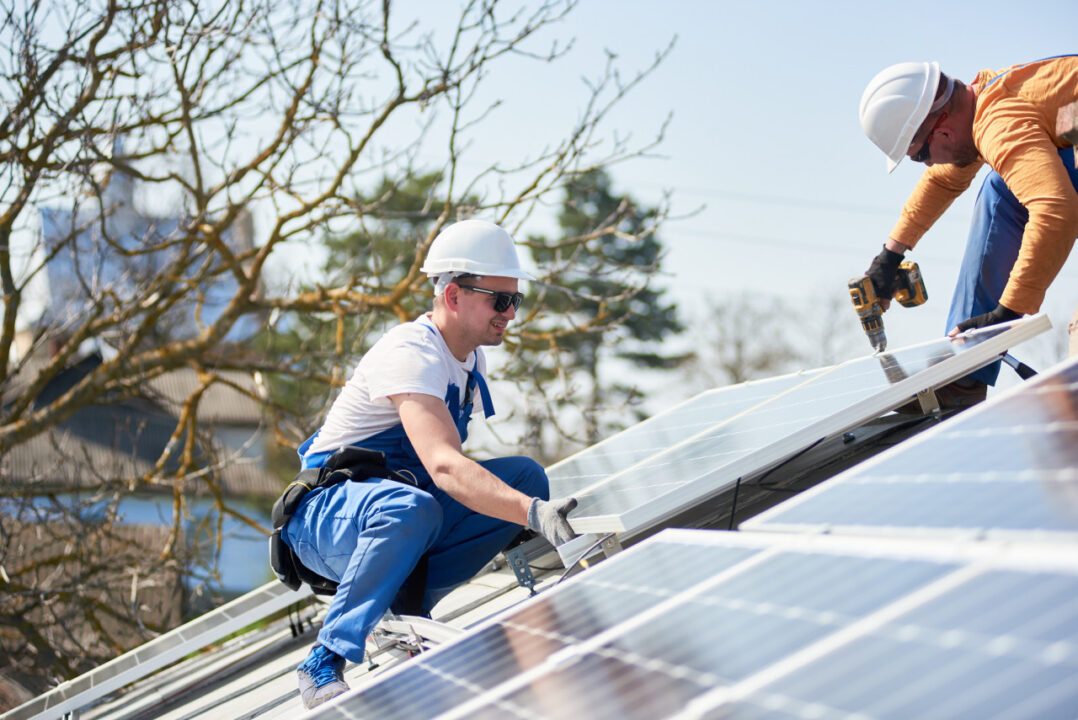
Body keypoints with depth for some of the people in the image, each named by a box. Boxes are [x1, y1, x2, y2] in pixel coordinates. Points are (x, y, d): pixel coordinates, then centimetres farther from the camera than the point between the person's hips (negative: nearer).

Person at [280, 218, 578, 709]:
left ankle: (408, 603, -6)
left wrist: (523, 532, 9)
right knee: (411, 508, -42)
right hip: (326, 513, -8)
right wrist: (532, 512, -53)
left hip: (390, 500, 8)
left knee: (525, 475, -10)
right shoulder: (411, 353, -25)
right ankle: (325, 665, -28)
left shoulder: (470, 355, 5)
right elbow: (444, 466, -41)